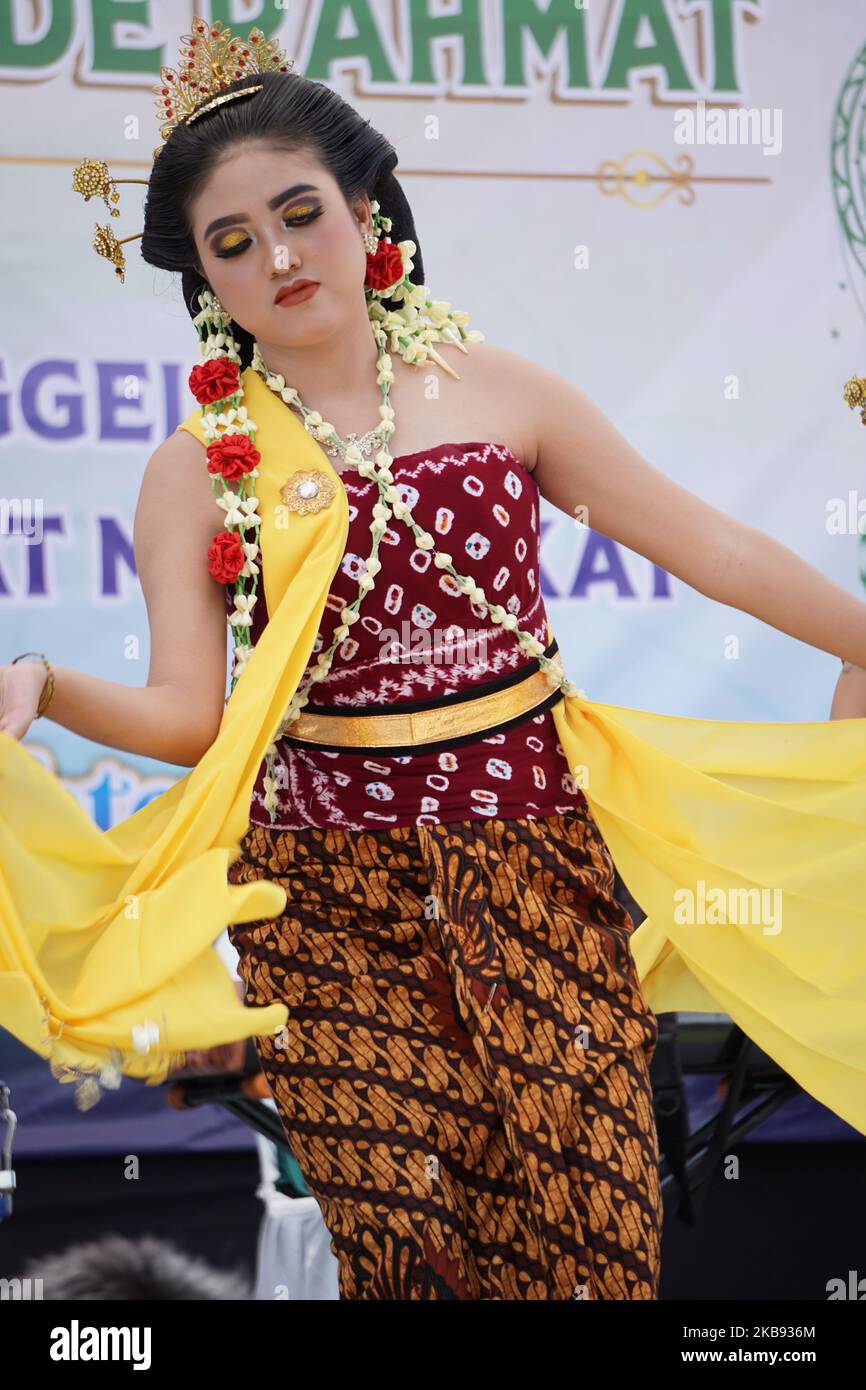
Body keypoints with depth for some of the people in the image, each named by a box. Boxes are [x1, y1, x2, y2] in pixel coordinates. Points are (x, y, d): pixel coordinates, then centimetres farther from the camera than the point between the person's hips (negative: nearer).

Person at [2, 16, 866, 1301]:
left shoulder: (494, 390, 3)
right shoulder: (199, 471, 3)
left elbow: (707, 546, 8)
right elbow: (188, 712, -2)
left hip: (534, 850, 1)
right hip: (333, 888, 0)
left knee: (588, 1225, -4)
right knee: (401, 1242, -3)